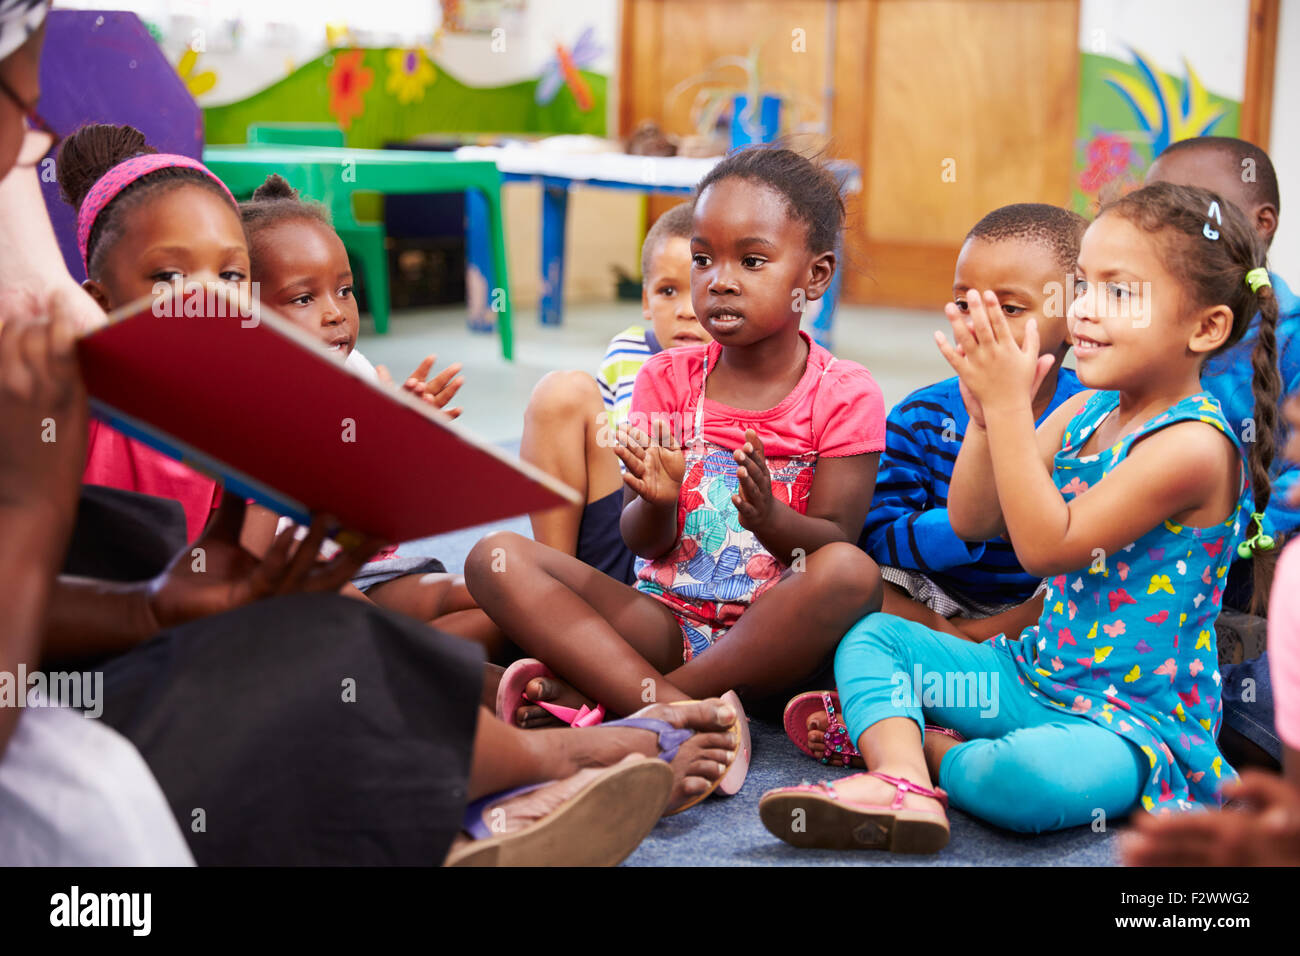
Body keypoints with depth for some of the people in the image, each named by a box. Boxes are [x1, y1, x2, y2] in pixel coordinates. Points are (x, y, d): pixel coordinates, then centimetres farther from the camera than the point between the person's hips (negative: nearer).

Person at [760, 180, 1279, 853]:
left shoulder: (1193, 444, -21)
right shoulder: (1085, 412, 5)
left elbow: (1048, 546, -25)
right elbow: (971, 522, 5)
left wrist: (1009, 406, -24)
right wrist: (987, 414, -11)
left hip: (1136, 715, -8)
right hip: (1036, 670, 9)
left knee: (1036, 777, -39)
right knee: (871, 636, 4)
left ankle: (916, 745, -8)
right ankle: (902, 781, -22)